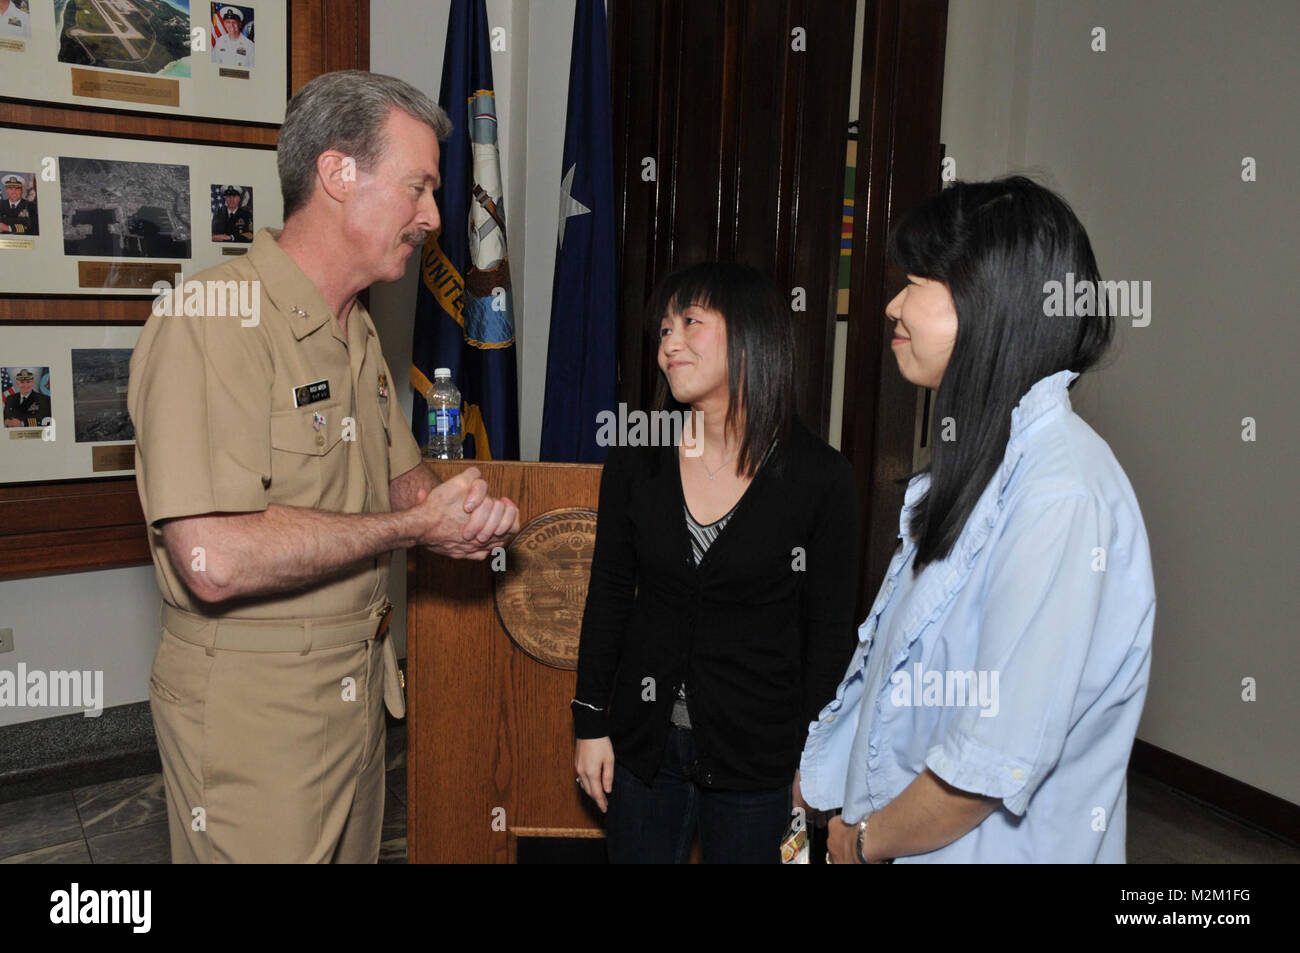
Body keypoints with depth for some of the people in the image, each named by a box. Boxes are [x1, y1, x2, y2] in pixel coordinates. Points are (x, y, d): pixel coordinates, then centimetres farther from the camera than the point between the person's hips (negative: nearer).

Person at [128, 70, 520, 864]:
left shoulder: (357, 331, 11)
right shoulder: (215, 321, -21)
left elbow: (402, 475, 17)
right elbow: (215, 559, -31)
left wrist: (467, 512, -7)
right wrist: (414, 525, -20)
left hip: (358, 679, 9)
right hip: (252, 708, -9)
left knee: (356, 851, 21)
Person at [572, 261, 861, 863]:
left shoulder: (821, 480, -13)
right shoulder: (636, 461, -4)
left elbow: (831, 633, -6)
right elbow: (607, 596, 3)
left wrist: (813, 764, -3)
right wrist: (591, 722, 3)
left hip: (757, 753, -2)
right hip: (642, 740, 3)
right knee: (638, 854, 17)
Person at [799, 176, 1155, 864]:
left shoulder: (1061, 497, -26)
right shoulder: (983, 459, 4)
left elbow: (999, 762, -27)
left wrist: (865, 839, -12)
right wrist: (819, 771, 8)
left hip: (993, 846, -7)